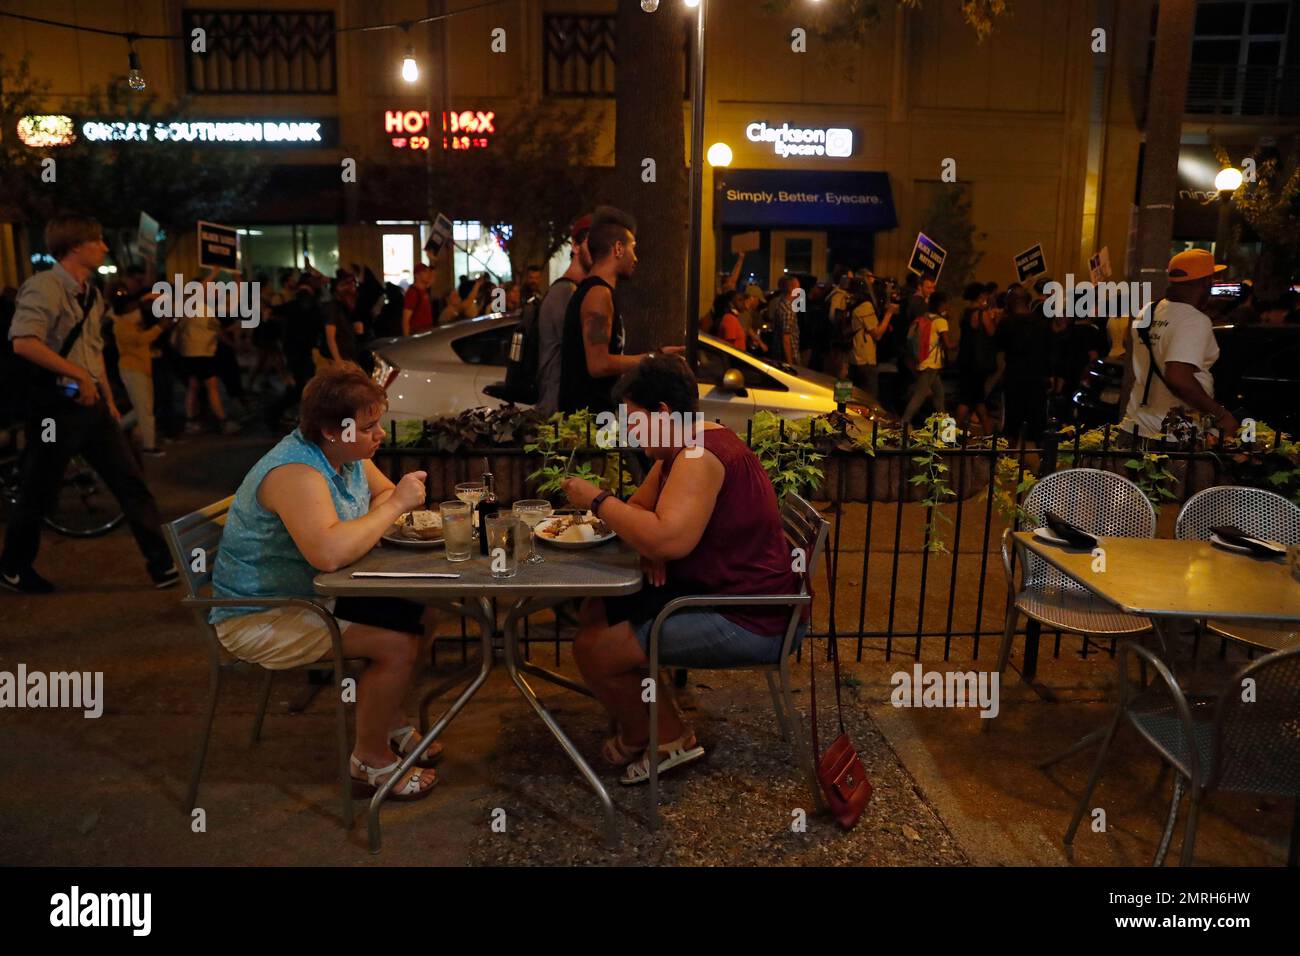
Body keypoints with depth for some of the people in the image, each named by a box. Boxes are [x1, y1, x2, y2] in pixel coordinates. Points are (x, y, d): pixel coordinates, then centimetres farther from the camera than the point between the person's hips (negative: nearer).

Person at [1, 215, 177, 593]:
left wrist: (109, 401, 19)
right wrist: (78, 375, -25)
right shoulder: (43, 286, -13)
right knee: (38, 494, 7)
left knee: (132, 484, 3)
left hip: (91, 406, 8)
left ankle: (162, 564, 6)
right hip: (56, 406, -7)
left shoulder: (92, 294, 13)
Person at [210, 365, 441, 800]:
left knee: (421, 615, 1)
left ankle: (389, 721, 19)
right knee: (398, 644, -21)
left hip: (315, 592, 9)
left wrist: (399, 499, -9)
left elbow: (382, 492, 16)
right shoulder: (296, 471, -30)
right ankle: (370, 760, 0)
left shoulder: (350, 454, -2)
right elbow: (330, 552, -45)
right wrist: (395, 505, -33)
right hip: (259, 616, -9)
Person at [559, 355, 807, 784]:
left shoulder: (700, 456, -22)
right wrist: (649, 545, -6)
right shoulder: (678, 449, 10)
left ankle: (640, 738, 14)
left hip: (750, 620, -11)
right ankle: (667, 733, 15)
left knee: (593, 649, -14)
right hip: (710, 591, 11)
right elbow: (639, 507, 17)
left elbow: (669, 540, -34)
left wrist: (597, 500, -21)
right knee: (595, 612, 11)